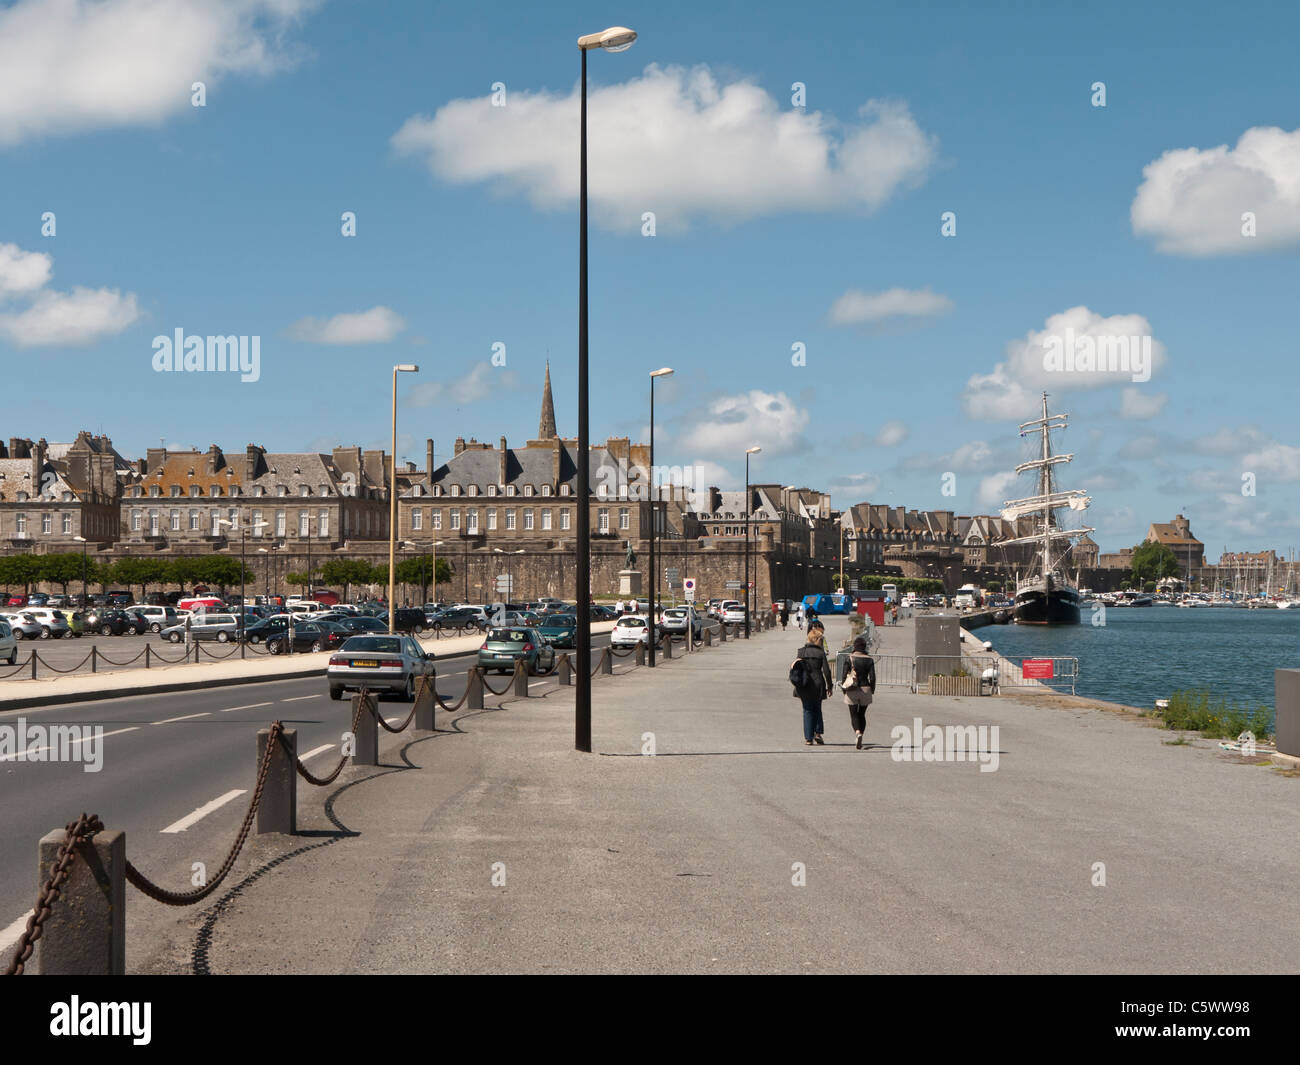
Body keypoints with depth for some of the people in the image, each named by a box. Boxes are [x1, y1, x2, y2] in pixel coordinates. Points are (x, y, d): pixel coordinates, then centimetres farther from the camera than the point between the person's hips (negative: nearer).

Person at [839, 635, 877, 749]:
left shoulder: (849, 658, -5)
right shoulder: (869, 659, -1)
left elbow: (844, 675, -5)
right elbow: (872, 677, -3)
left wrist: (843, 689, 6)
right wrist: (872, 691, 8)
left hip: (852, 690, -2)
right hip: (865, 689, 2)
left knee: (854, 714, 3)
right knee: (862, 714, 14)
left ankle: (858, 733, -23)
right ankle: (860, 740, 13)